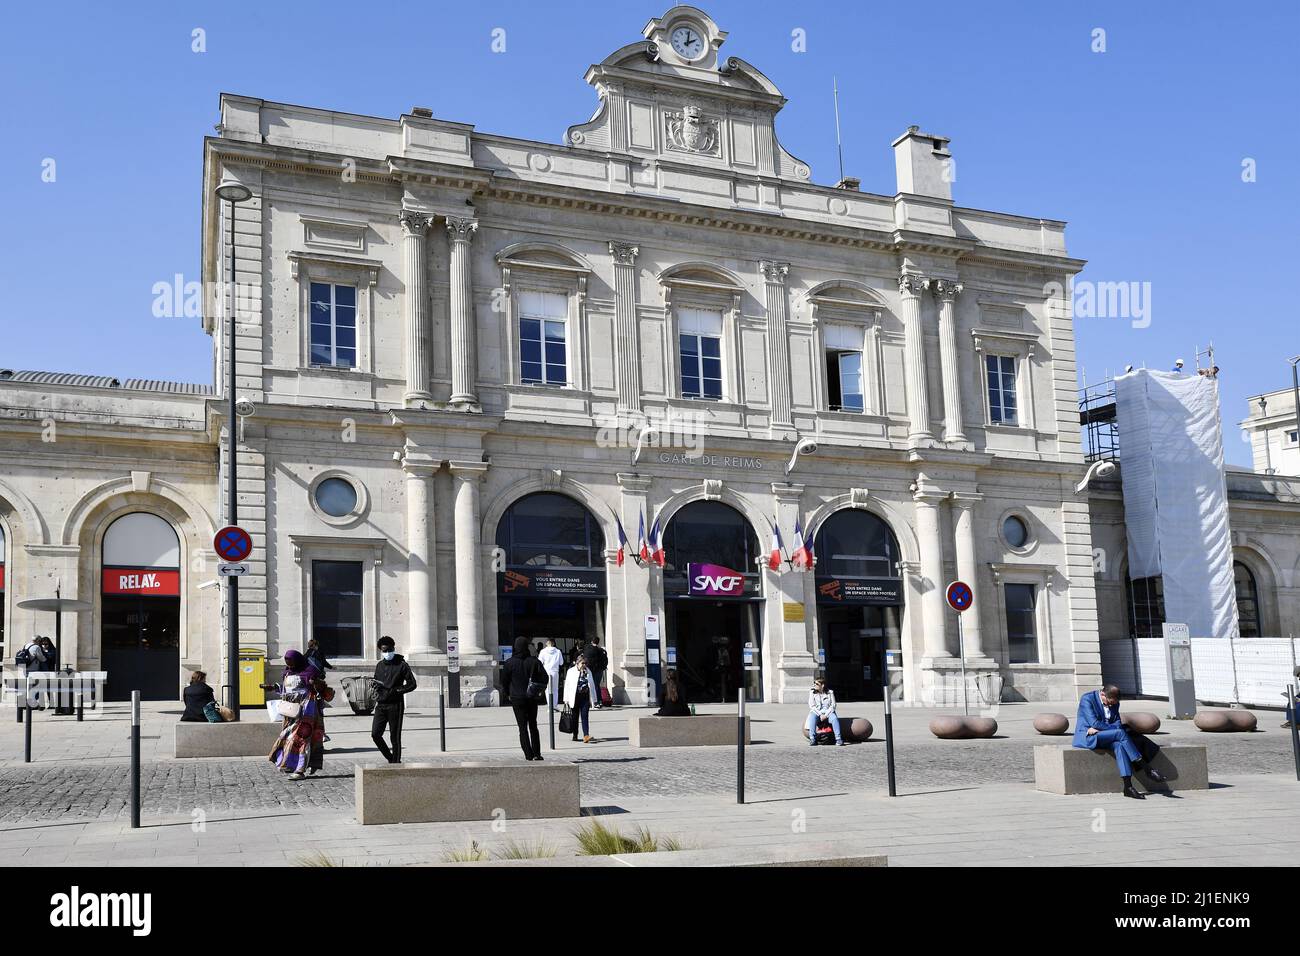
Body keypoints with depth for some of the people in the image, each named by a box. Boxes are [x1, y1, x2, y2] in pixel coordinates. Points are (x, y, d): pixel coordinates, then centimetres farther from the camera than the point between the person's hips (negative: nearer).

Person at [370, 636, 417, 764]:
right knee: (375, 734, -3)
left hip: (395, 705, -5)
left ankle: (396, 763, 6)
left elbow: (412, 684, -5)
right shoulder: (379, 665, 16)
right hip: (381, 705, 5)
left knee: (395, 737, -3)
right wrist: (373, 684, 1)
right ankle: (390, 758, 15)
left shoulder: (401, 665, -2)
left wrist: (395, 691, -16)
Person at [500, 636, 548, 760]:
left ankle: (528, 755, -3)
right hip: (532, 699, 2)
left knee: (523, 728, 4)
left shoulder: (509, 663, -7)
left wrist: (508, 694, 12)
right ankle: (537, 754, 9)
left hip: (517, 699, -2)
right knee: (533, 726, 13)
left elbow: (504, 681, -3)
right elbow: (544, 678, -3)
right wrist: (541, 691, 11)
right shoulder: (534, 661, -3)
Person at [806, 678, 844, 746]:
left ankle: (838, 739, -35)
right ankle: (812, 739, -40)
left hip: (828, 712, 0)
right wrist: (820, 715, -14)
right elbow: (811, 706, 0)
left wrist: (826, 715, -15)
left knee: (834, 718, -33)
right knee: (812, 718, -34)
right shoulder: (812, 693, 8)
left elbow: (833, 705, 0)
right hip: (816, 712, 0)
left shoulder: (830, 692, 6)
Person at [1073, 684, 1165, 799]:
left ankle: (1128, 787, -37)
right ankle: (1146, 768, -26)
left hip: (1105, 737, 6)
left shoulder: (1114, 703, 10)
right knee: (1120, 733, -29)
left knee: (1119, 745, -30)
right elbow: (1094, 723, -19)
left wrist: (1099, 728, -17)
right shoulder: (1087, 699, -10)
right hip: (1088, 737, -6)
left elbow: (1118, 724, 3)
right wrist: (1115, 728, -17)